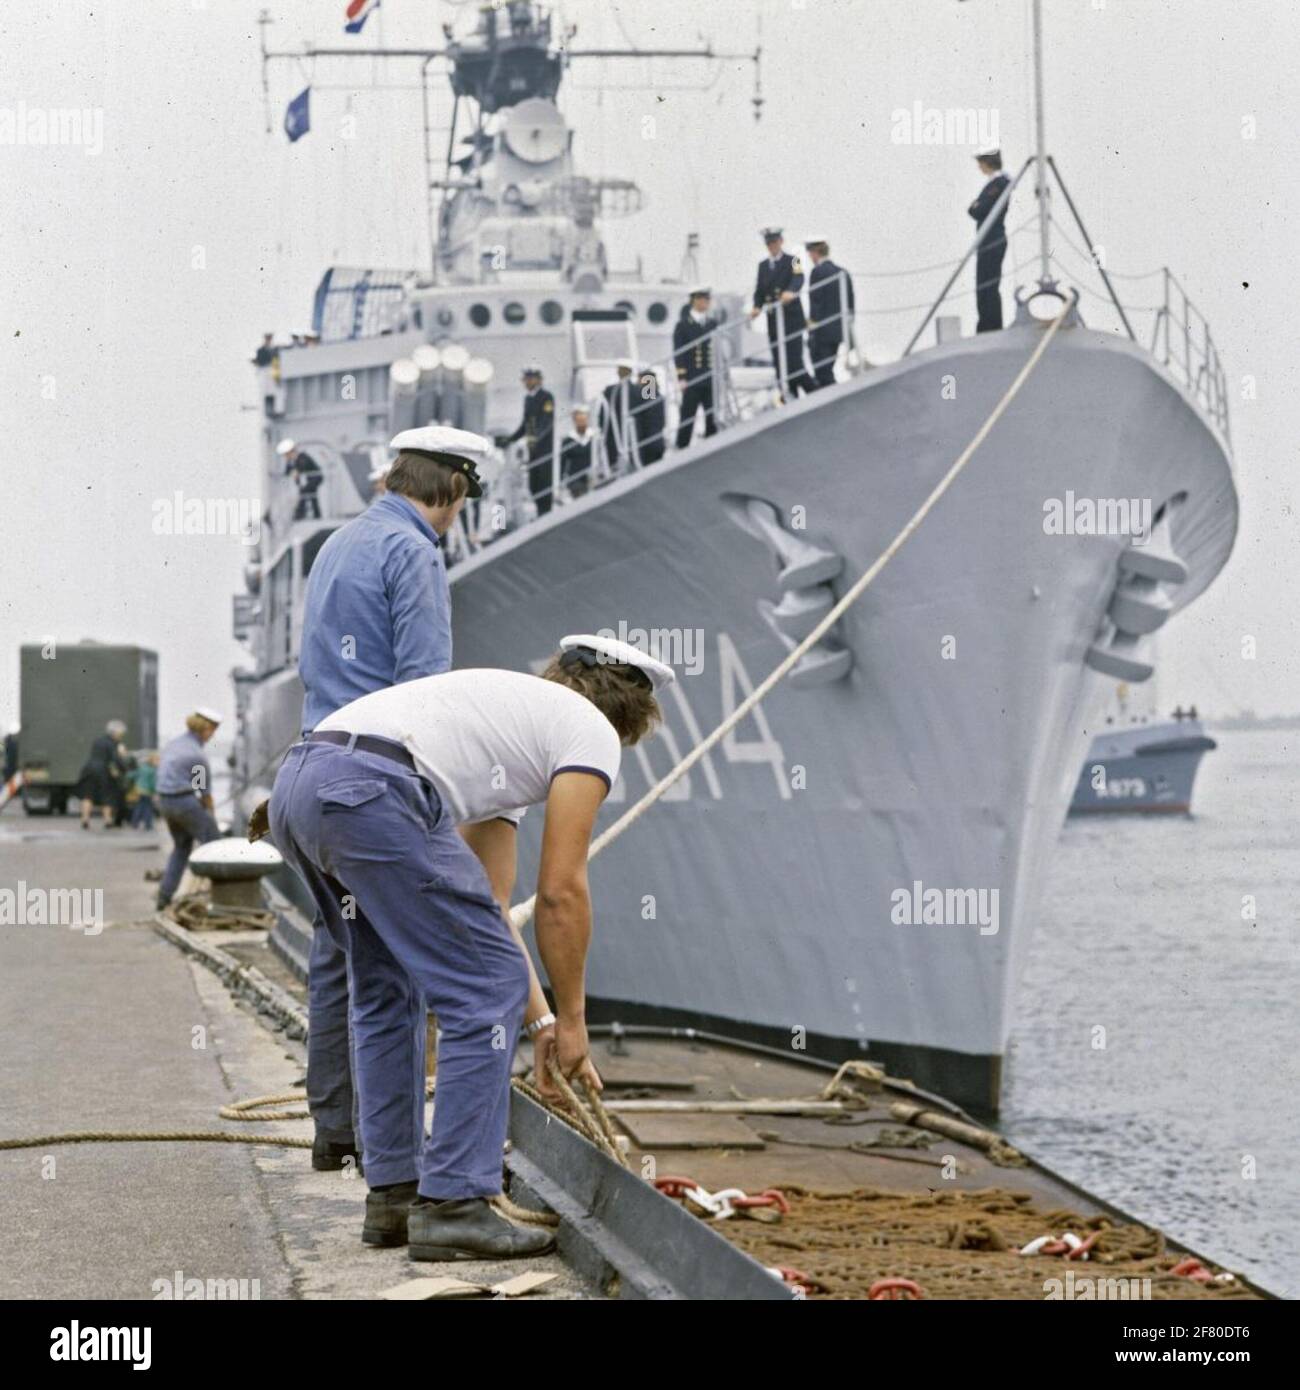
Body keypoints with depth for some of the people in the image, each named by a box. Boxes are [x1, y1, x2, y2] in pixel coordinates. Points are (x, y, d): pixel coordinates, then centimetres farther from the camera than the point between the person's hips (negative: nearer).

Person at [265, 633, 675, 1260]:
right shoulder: (591, 729, 12)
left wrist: (539, 1020, 38)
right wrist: (571, 1017, 19)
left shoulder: (515, 713, 38)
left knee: (387, 993, 26)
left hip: (293, 785, 10)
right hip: (369, 792, -10)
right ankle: (452, 1206, 3)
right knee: (486, 992, 1)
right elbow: (561, 891, 8)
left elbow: (490, 903, 38)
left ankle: (393, 1193, 28)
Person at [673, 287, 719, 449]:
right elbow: (678, 353, -5)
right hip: (692, 381, -4)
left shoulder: (713, 324, 13)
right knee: (687, 418, 0)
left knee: (712, 418, 4)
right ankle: (681, 448, 6)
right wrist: (681, 378, -12)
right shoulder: (683, 325, 0)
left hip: (712, 380, 4)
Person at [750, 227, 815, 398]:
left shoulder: (792, 261, 0)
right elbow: (759, 290, 11)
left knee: (794, 359, -11)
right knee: (779, 362, 2)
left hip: (792, 318, -5)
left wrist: (791, 291, -41)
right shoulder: (763, 265, 15)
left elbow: (798, 280, -19)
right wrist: (757, 307, -10)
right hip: (773, 319, 5)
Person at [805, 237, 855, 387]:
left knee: (824, 374, -4)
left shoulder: (817, 272, -13)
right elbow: (850, 305, 13)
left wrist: (812, 328, -11)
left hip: (822, 333, -8)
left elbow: (815, 303, -16)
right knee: (826, 372, 16)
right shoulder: (843, 273, 9)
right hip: (838, 331, 8)